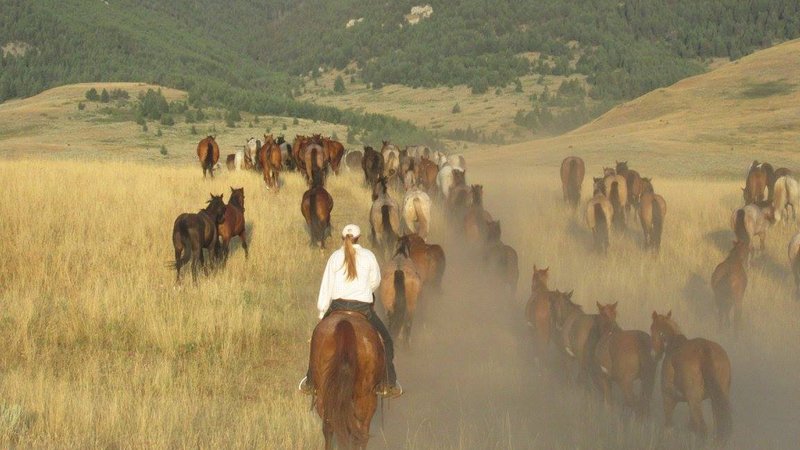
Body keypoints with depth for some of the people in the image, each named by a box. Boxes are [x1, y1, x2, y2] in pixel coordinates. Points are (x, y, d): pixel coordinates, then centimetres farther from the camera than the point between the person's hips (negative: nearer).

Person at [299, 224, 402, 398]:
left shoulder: (335, 257, 2)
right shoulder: (368, 256, 0)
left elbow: (326, 287, 2)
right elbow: (375, 281, 12)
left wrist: (322, 312, 10)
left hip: (338, 306, 2)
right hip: (363, 308, -2)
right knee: (386, 340, 15)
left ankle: (310, 382, 25)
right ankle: (389, 384, 10)